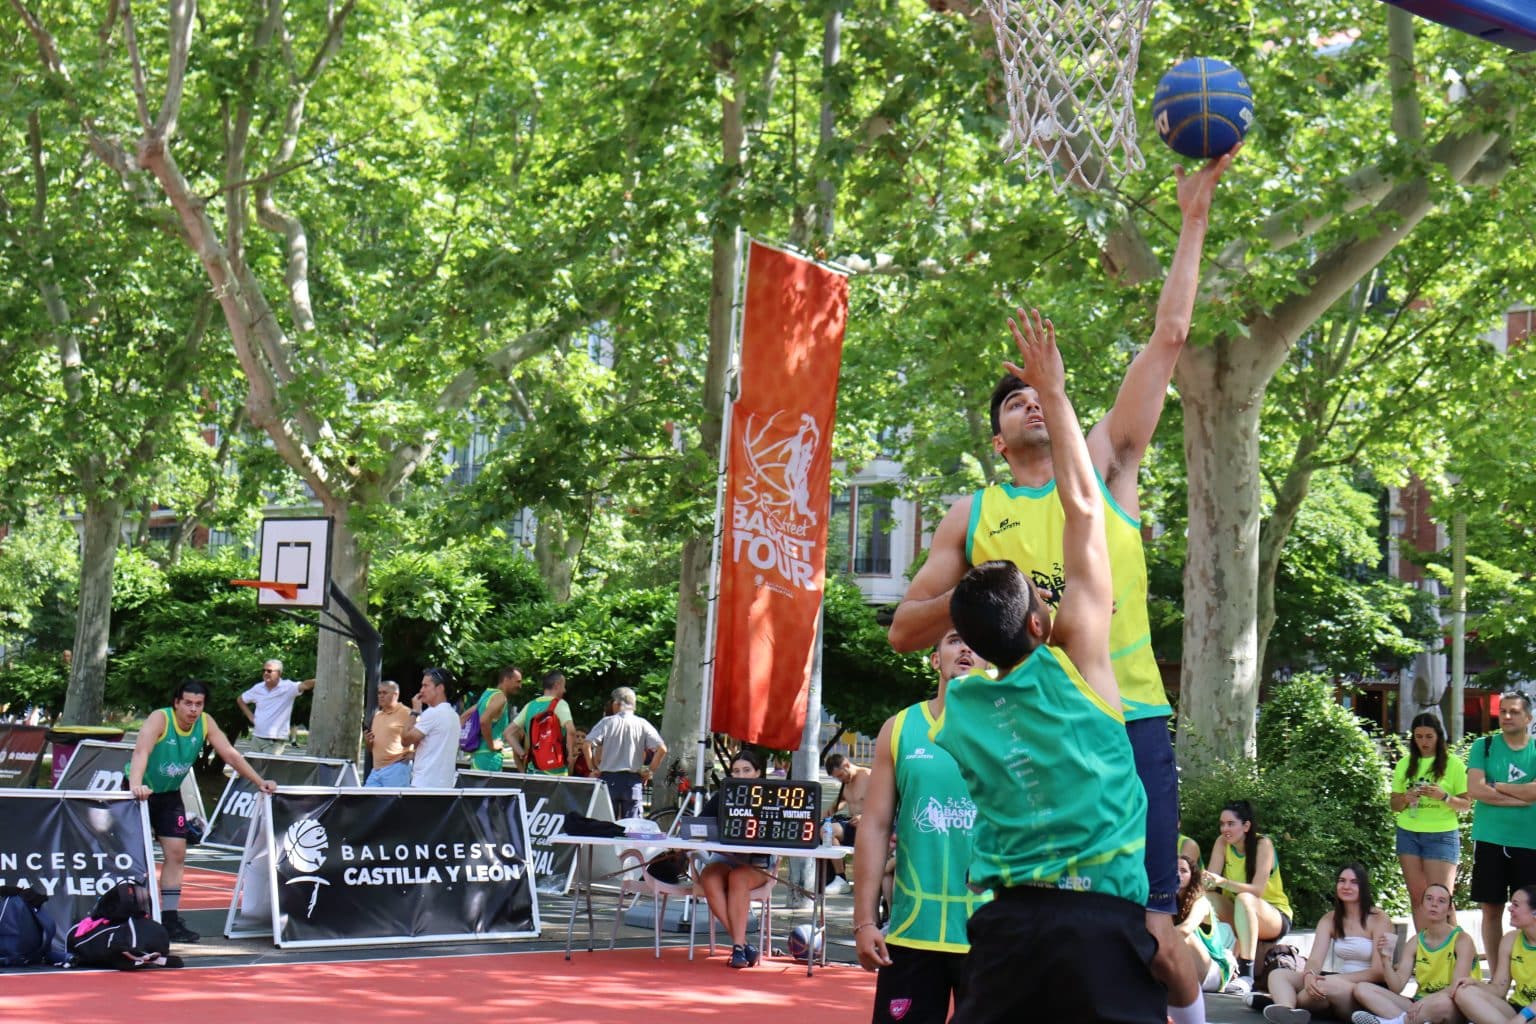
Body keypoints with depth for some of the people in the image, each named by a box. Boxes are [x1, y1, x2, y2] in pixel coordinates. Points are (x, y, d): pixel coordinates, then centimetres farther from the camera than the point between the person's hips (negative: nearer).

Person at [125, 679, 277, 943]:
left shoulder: (206, 723, -10)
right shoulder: (159, 720, -27)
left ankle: (170, 919, 5)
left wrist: (260, 782, -9)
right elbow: (141, 751, -42)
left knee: (176, 853, 1)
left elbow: (230, 754, -4)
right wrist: (136, 785, -60)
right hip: (141, 792, -6)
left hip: (170, 794, 6)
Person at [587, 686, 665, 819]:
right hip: (633, 780, 0)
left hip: (609, 779, 0)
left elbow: (587, 744, -11)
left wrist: (593, 768, 0)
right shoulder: (642, 725, 1)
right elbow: (661, 749, -8)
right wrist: (650, 771, 2)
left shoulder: (607, 722, -1)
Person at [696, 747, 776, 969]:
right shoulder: (720, 798, 9)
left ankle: (738, 946, -34)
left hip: (756, 862, -2)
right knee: (710, 879, -32)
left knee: (738, 878, -36)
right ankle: (744, 943, -30)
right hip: (722, 858, 2)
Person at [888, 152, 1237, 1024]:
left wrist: (1194, 222, 8)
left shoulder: (1106, 470, 12)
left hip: (1127, 722, -1)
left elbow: (1170, 338, 9)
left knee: (1148, 928, -3)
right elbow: (904, 630, 13)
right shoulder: (974, 516, 13)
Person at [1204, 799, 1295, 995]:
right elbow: (1210, 880, -13)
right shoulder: (1222, 843, -4)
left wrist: (1223, 882, -41)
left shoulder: (1263, 844, -17)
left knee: (1244, 899, -37)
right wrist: (1205, 882, -38)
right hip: (1239, 914, 5)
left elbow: (1257, 890, -26)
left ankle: (1246, 974, -42)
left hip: (1274, 916, -5)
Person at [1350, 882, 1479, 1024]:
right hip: (1421, 1005, 5)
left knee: (1443, 1002, -44)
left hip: (1453, 1011, -5)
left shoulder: (1461, 940, -6)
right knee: (1362, 989, -14)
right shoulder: (1415, 943, 8)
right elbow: (1396, 988, 0)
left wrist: (1429, 999, -33)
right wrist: (1386, 959, -17)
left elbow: (1458, 987, -17)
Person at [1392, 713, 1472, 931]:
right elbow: (1394, 805, 13)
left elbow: (1466, 804, 0)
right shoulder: (1405, 764, 10)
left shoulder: (1453, 764, 0)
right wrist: (1406, 798, -8)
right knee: (1417, 897, 3)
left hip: (1441, 835, -4)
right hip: (1408, 834, 4)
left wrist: (1444, 797, -18)